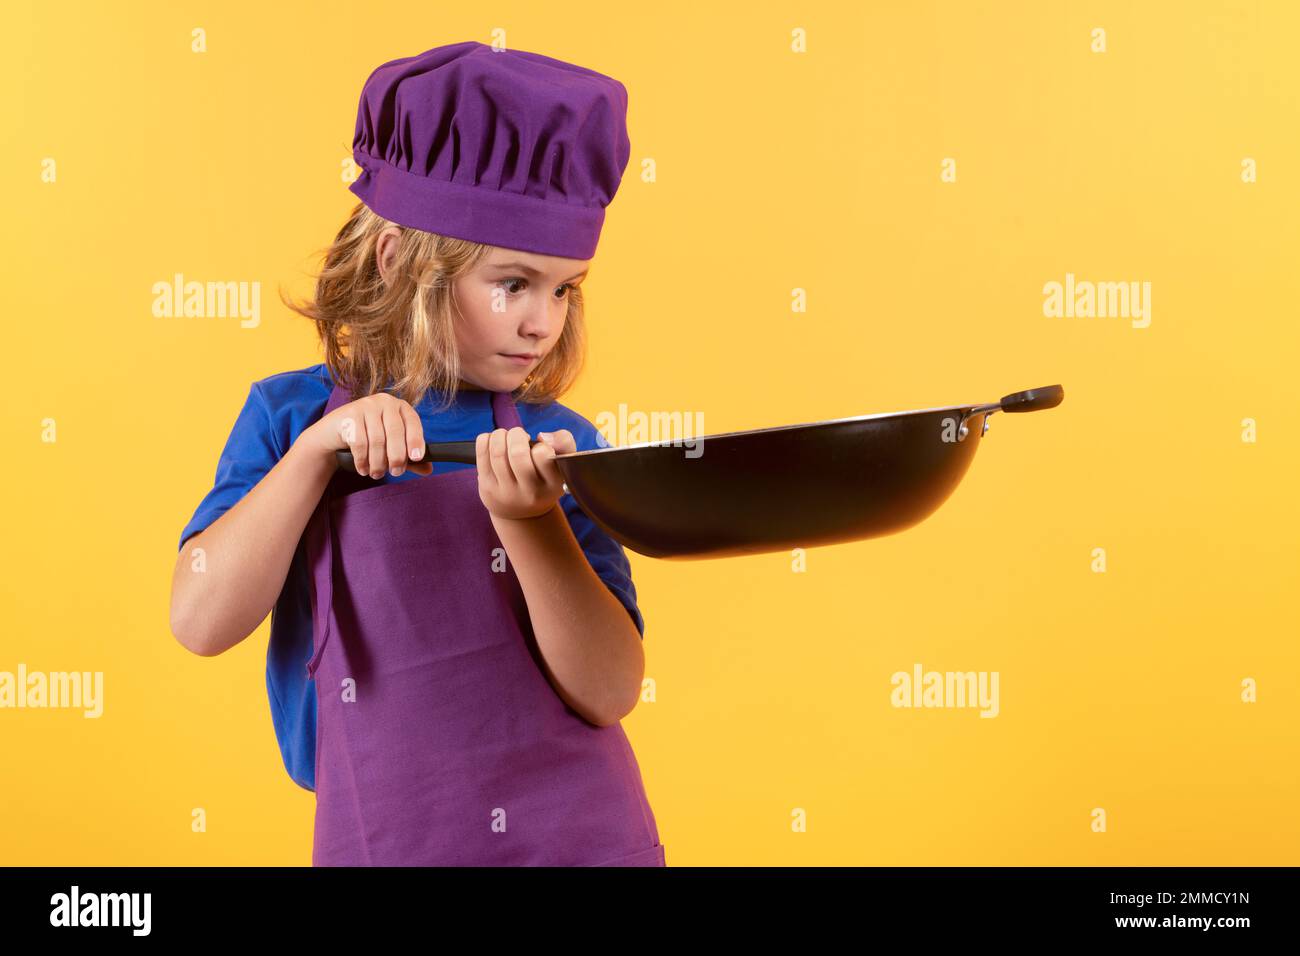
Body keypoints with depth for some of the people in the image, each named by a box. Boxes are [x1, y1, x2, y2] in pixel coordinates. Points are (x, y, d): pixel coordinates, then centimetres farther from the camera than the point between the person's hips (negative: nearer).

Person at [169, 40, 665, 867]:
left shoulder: (561, 449, -6)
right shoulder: (293, 417, -3)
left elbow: (610, 693, -13)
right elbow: (203, 622, -12)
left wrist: (532, 523, -26)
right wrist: (318, 448, -19)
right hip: (382, 839, 0)